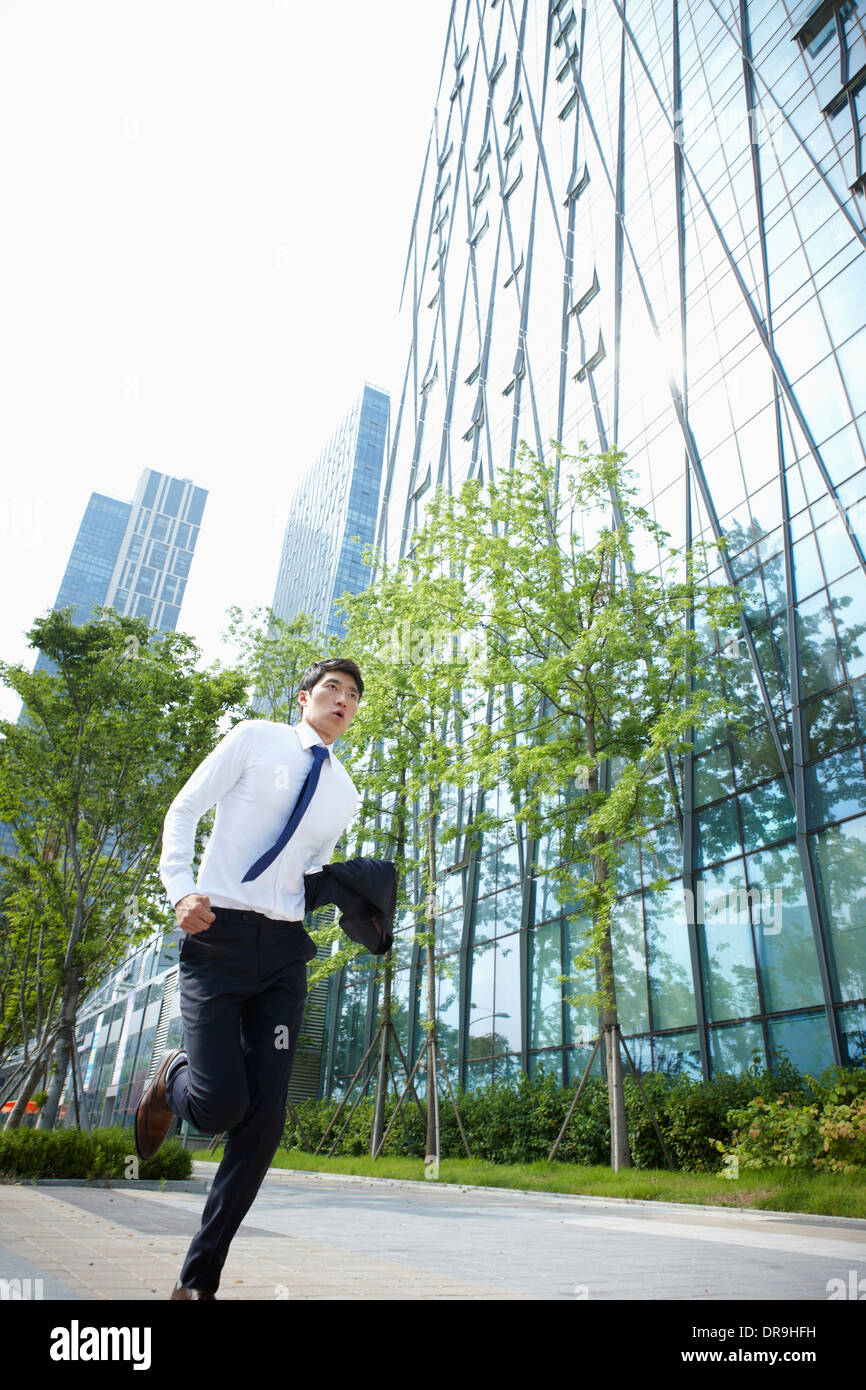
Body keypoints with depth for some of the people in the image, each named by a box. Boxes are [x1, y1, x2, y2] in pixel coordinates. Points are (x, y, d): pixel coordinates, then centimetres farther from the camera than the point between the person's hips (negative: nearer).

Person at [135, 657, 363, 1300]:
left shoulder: (344, 793, 14)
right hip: (218, 933, -4)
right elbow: (183, 811, 1)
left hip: (284, 950, 4)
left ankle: (199, 1280, 18)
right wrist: (182, 890, -13)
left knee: (265, 1120, 0)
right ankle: (173, 1078, 25)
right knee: (220, 1105, -12)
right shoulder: (254, 739, 1)